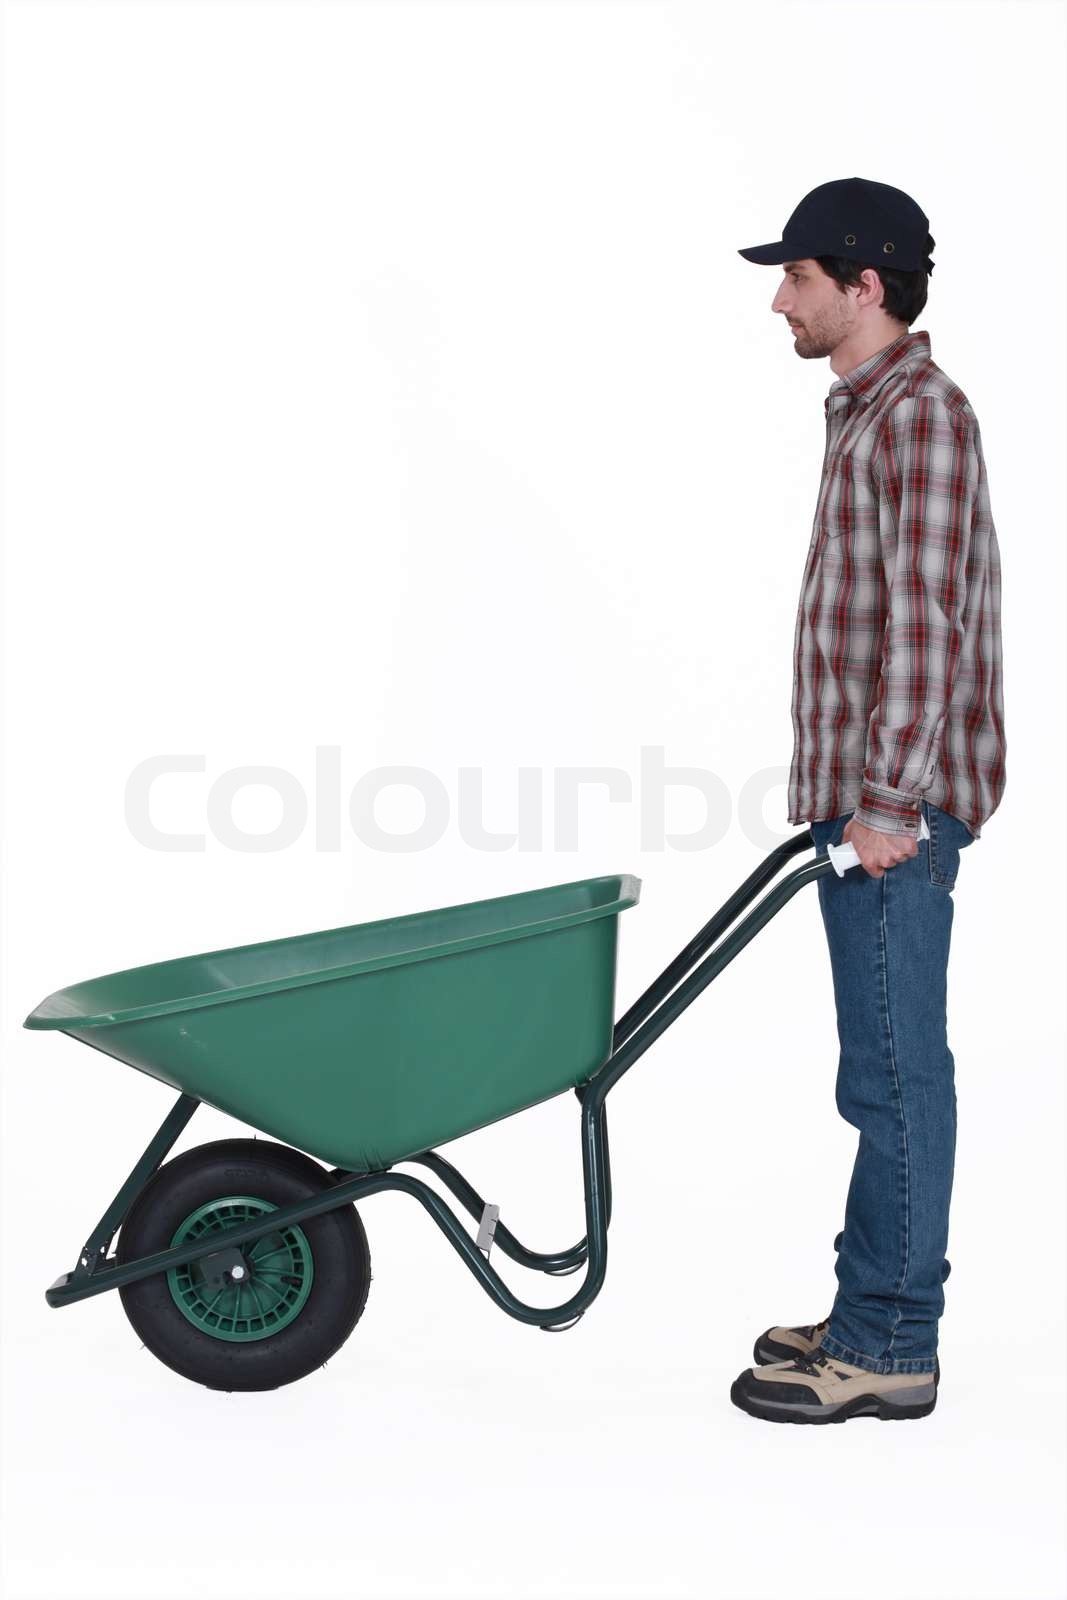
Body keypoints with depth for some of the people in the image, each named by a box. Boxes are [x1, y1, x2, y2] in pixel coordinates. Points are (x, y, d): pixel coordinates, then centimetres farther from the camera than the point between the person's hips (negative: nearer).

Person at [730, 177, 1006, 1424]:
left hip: (897, 805, -10)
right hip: (861, 797, 10)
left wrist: (890, 800, -22)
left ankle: (889, 1349, 4)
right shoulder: (866, 411, 18)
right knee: (887, 1066, 14)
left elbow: (929, 620, -20)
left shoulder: (922, 413, -13)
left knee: (893, 1072, -4)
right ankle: (873, 1314, 23)